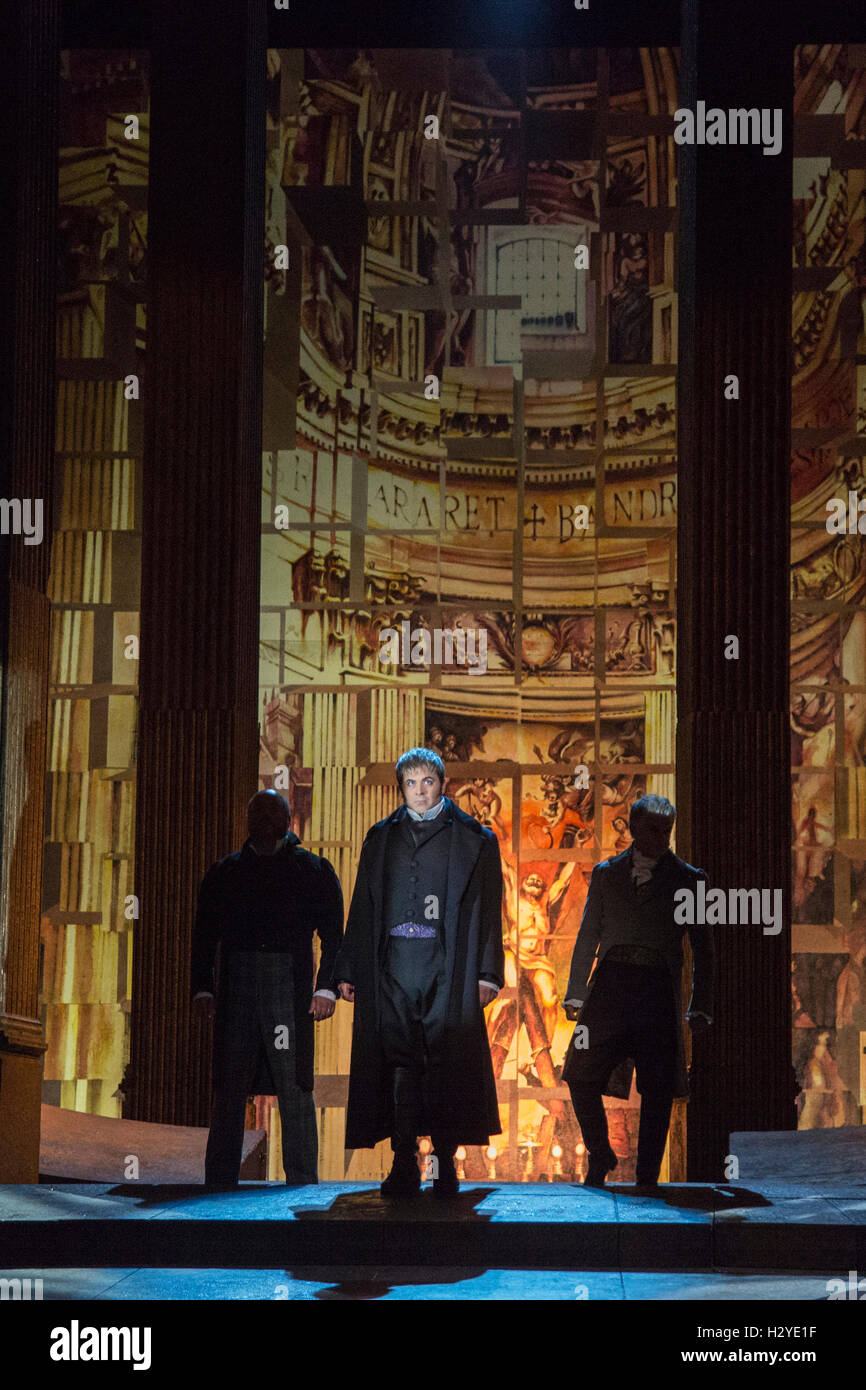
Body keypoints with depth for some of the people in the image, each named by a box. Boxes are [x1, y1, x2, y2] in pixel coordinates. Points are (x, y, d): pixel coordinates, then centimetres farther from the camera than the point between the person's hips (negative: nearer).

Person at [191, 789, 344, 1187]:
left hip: (291, 989, -2)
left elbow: (333, 936, 6)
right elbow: (205, 935, 14)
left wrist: (326, 988, -5)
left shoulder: (314, 871, 10)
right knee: (229, 1087, 3)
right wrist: (201, 988, 3)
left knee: (295, 1087, -3)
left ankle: (302, 1184, 2)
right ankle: (219, 1183, 8)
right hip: (237, 986, 2)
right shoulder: (224, 872, 16)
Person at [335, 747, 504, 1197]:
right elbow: (363, 908, 15)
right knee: (399, 1063, -2)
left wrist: (486, 972, -6)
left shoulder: (472, 839, 7)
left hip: (447, 969, -2)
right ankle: (404, 1165, 0)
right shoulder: (382, 839, 15)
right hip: (392, 967, 2)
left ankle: (445, 1165, 1)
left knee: (446, 1065, -5)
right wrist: (349, 970, 9)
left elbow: (486, 908, 3)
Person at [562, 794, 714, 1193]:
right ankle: (600, 1154, 17)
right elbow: (587, 937, 17)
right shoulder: (606, 873, 14)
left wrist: (700, 1008, 3)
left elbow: (702, 948, 9)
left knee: (658, 1092, -3)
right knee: (582, 1080, -4)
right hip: (609, 984, 1)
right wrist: (575, 993, 9)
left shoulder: (688, 879, 9)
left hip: (658, 991, -1)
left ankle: (648, 1177, 8)